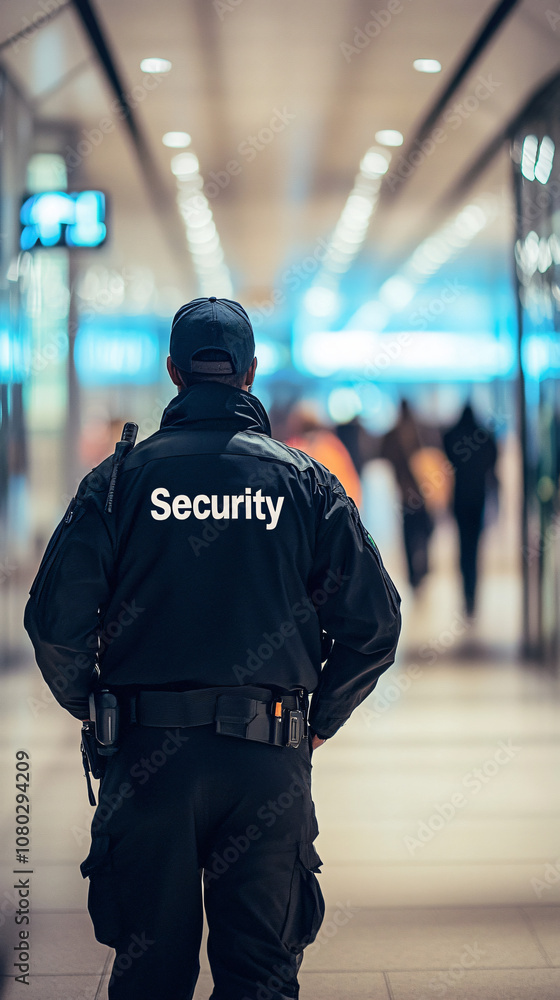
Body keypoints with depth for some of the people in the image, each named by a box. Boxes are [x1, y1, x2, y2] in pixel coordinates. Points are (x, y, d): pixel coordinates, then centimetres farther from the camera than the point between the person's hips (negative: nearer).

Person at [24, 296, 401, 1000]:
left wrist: (96, 715, 11)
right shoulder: (303, 479, 4)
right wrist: (319, 723, 12)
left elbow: (54, 622, -5)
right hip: (270, 763, 0)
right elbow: (374, 621, 0)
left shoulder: (120, 476, 2)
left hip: (147, 757, 0)